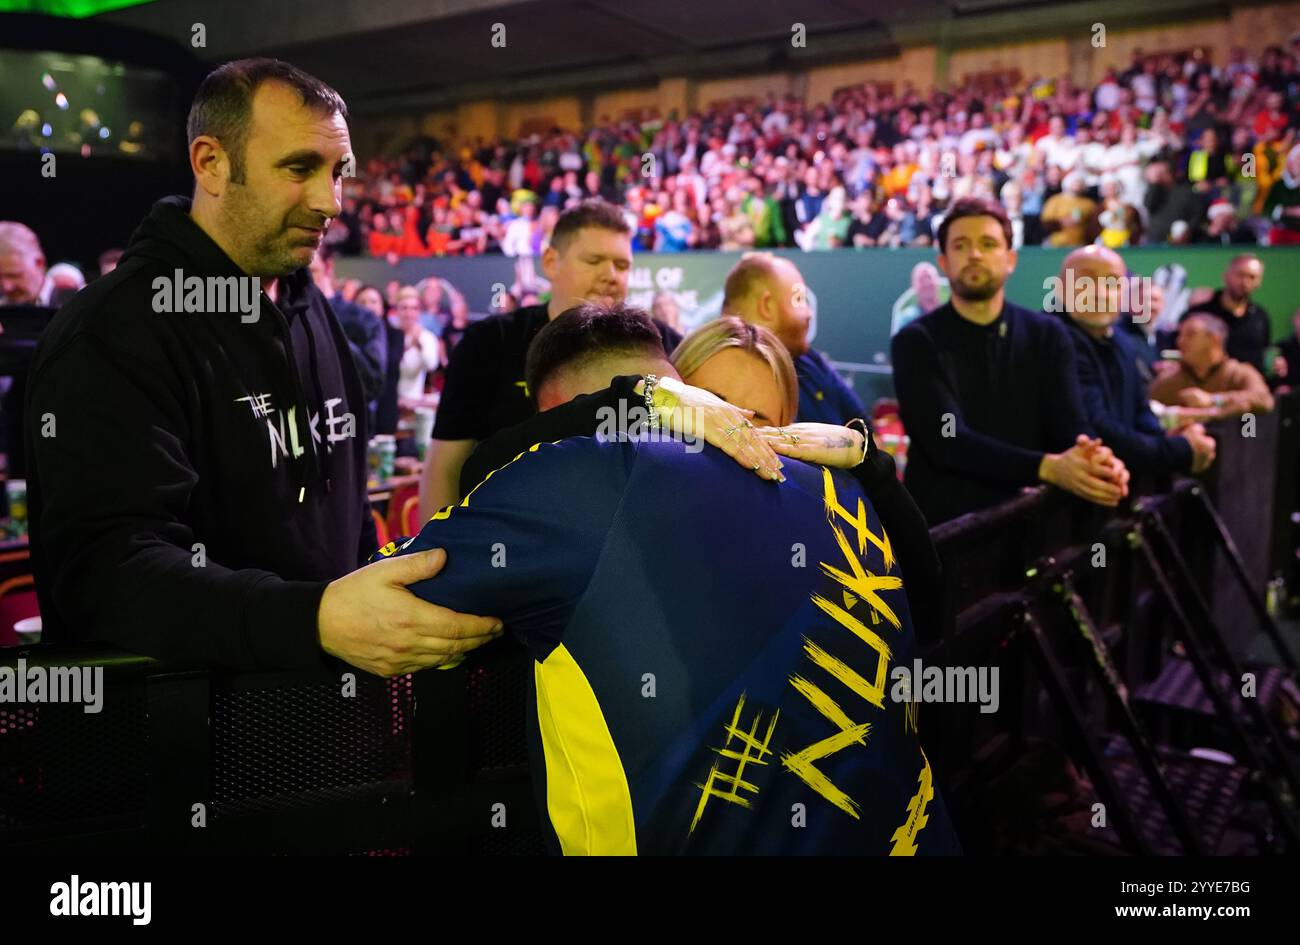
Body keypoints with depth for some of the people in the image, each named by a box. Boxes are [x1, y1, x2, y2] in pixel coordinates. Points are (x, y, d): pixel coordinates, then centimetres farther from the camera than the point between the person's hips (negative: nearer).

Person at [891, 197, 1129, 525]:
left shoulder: (1048, 335, 8)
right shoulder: (916, 342, -3)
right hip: (944, 523, -3)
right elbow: (947, 440, -16)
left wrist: (1095, 459, -26)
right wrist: (1047, 467, -28)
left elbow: (1071, 427, -2)